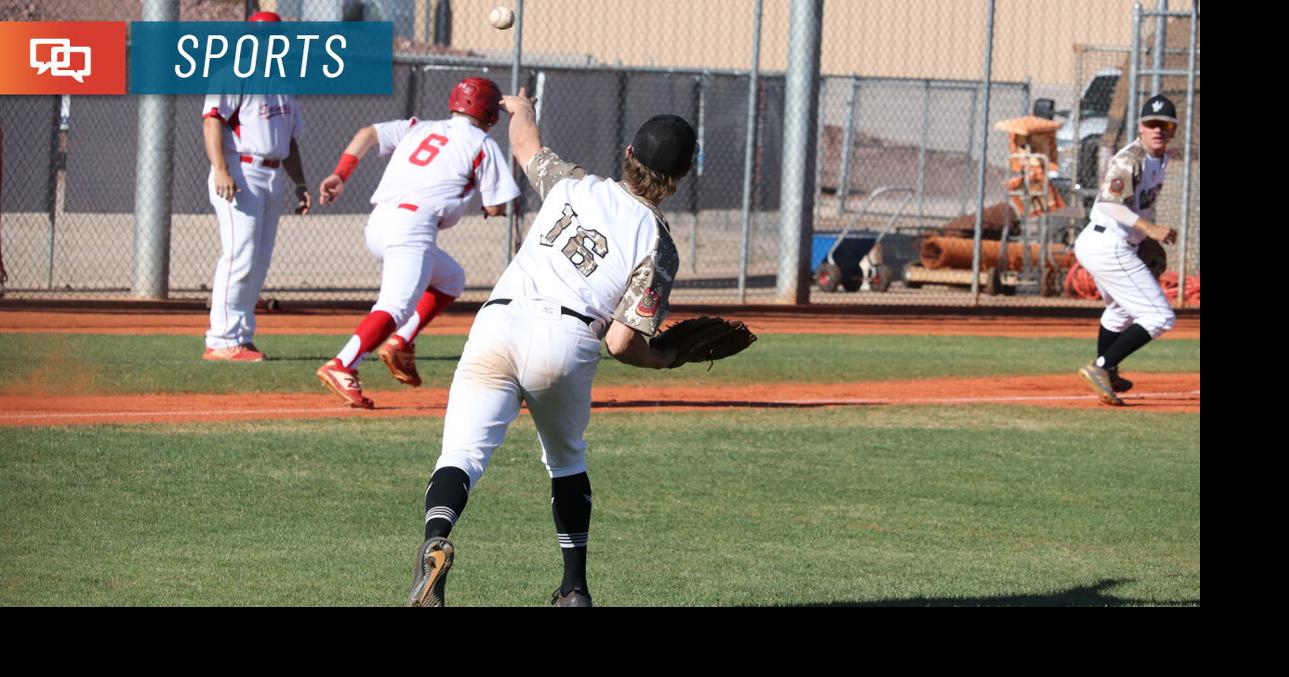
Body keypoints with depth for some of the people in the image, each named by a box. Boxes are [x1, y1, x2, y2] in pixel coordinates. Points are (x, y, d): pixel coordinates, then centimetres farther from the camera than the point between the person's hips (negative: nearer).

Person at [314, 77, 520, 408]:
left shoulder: (417, 129, 24)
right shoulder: (483, 146, 9)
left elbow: (368, 133, 13)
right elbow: (495, 208, 7)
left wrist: (340, 175, 7)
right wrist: (489, 206, 30)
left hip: (377, 225, 8)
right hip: (412, 227, -7)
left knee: (451, 279, 27)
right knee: (397, 305, -21)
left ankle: (400, 343, 10)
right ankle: (341, 367, -41)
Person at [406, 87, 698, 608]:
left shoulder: (574, 186, 18)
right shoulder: (657, 245, 8)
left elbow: (526, 145, 41)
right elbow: (621, 343, -1)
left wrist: (520, 109, 65)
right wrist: (663, 360, 22)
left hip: (497, 324, 1)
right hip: (566, 339, -1)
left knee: (463, 453, -10)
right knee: (566, 461, 26)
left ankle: (435, 542, -39)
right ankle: (574, 588, 29)